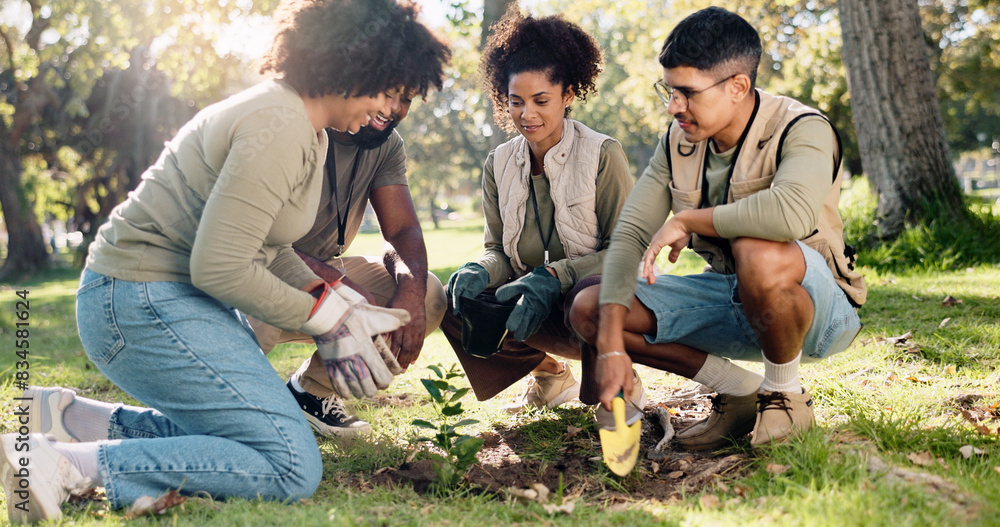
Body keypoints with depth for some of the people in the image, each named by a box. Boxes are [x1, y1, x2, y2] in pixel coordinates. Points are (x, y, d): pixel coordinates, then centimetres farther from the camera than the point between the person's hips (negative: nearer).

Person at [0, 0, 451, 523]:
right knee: (291, 467, -16)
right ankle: (68, 465, -18)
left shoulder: (306, 130, 12)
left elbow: (262, 245, 15)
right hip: (142, 303, -11)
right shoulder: (280, 128, -21)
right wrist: (323, 318, -11)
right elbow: (219, 267, -24)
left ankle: (72, 416, 13)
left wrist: (336, 304, 2)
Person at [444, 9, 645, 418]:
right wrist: (481, 271, -17)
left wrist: (552, 276, -28)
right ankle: (549, 375, 11)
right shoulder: (498, 165, 5)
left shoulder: (604, 155, -10)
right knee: (458, 301, -18)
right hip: (543, 310, 6)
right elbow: (498, 249, 8)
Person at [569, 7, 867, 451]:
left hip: (814, 304, -6)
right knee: (588, 310, -7)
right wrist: (611, 346, -18)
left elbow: (792, 213, -44)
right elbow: (630, 234, -7)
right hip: (729, 300, 6)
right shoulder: (678, 141, -2)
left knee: (758, 252, -41)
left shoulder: (802, 130, -21)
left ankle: (786, 395, -11)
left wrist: (686, 221, -29)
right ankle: (742, 392, 2)